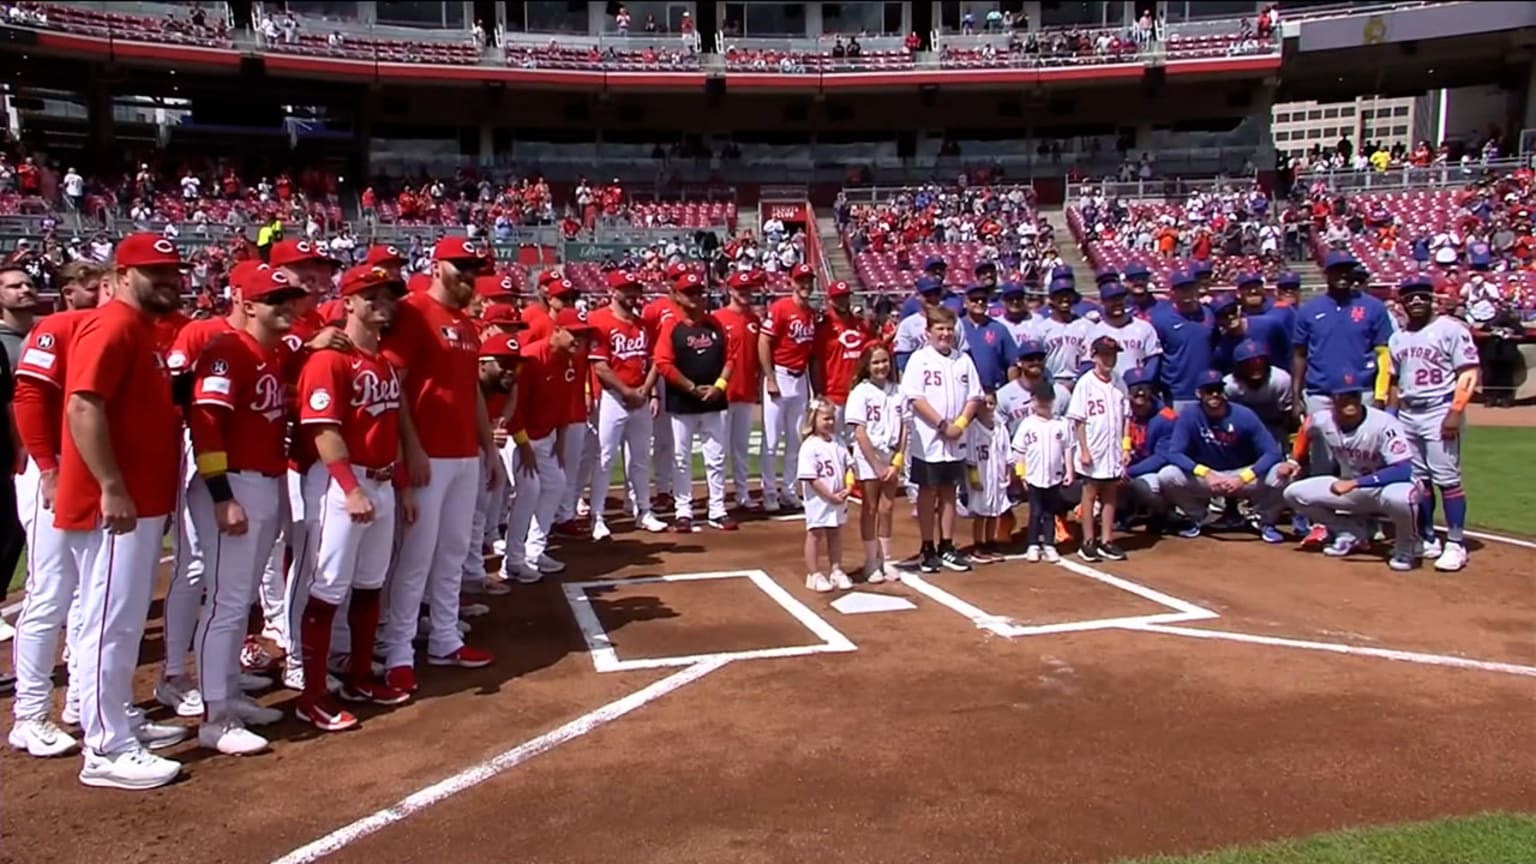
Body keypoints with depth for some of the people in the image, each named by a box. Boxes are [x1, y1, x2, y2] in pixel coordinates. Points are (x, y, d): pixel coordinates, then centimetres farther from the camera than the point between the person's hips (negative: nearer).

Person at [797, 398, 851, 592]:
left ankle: (836, 571, 26)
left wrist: (848, 488, -7)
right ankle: (814, 574, 12)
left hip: (838, 501, 6)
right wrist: (830, 495, -19)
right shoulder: (809, 447, -16)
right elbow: (811, 478, -20)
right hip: (818, 501, -6)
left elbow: (848, 467, 9)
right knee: (815, 535, 4)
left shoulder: (838, 443, 4)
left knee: (835, 534, 15)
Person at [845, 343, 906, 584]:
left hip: (891, 457, 4)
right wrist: (876, 465, -14)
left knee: (887, 509, 9)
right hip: (868, 458, -4)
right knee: (870, 510, 4)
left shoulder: (897, 392, 3)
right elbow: (860, 432, -12)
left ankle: (885, 561, 17)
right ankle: (871, 563, 10)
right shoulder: (861, 392, -9)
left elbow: (904, 429, 3)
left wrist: (897, 462, -6)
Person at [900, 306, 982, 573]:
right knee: (928, 493, 4)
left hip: (956, 441, 4)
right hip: (929, 440, -4)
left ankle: (947, 548, 18)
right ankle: (927, 550, 11)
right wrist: (942, 425, -17)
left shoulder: (963, 360, 6)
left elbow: (974, 397, 6)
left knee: (949, 492, 11)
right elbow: (915, 398, -14)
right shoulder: (919, 359, -7)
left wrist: (960, 424, -9)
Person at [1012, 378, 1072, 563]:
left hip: (1055, 477, 2)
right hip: (1034, 477, -1)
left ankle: (1048, 545, 18)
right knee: (1035, 512, 5)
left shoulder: (1061, 423, -1)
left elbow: (1067, 448, 3)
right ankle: (1032, 545, 14)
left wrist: (1069, 471, -2)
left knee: (1050, 513, 10)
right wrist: (1021, 475, -5)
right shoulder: (1027, 424, -5)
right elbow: (1019, 451, -3)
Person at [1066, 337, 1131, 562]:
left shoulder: (1119, 383, 6)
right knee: (1090, 495, 5)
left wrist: (1125, 447, 3)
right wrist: (1084, 450, -13)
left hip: (1114, 452, 5)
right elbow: (1079, 420, -9)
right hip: (1093, 453, -5)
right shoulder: (1085, 383, -8)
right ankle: (1088, 542, 11)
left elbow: (1125, 418, 9)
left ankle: (1106, 541, 17)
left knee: (1110, 496, 9)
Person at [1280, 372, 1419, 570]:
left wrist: (1354, 483, -39)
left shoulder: (1384, 424, -28)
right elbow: (1305, 429, 14)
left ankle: (1406, 546, -5)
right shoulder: (1323, 420, -12)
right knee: (1294, 493, -9)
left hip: (1385, 487, -5)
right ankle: (1352, 533, 11)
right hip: (1349, 489, 5)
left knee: (1399, 497, -41)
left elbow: (1403, 471, -36)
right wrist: (1294, 460, 3)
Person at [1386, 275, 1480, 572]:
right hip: (1407, 415, 6)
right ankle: (1427, 539, 16)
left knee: (1447, 478, -8)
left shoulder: (1451, 329, -3)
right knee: (1417, 479, 8)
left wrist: (1455, 412, -17)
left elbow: (1468, 374, -9)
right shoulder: (1397, 338, 15)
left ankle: (1456, 544, -5)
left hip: (1440, 412, -6)